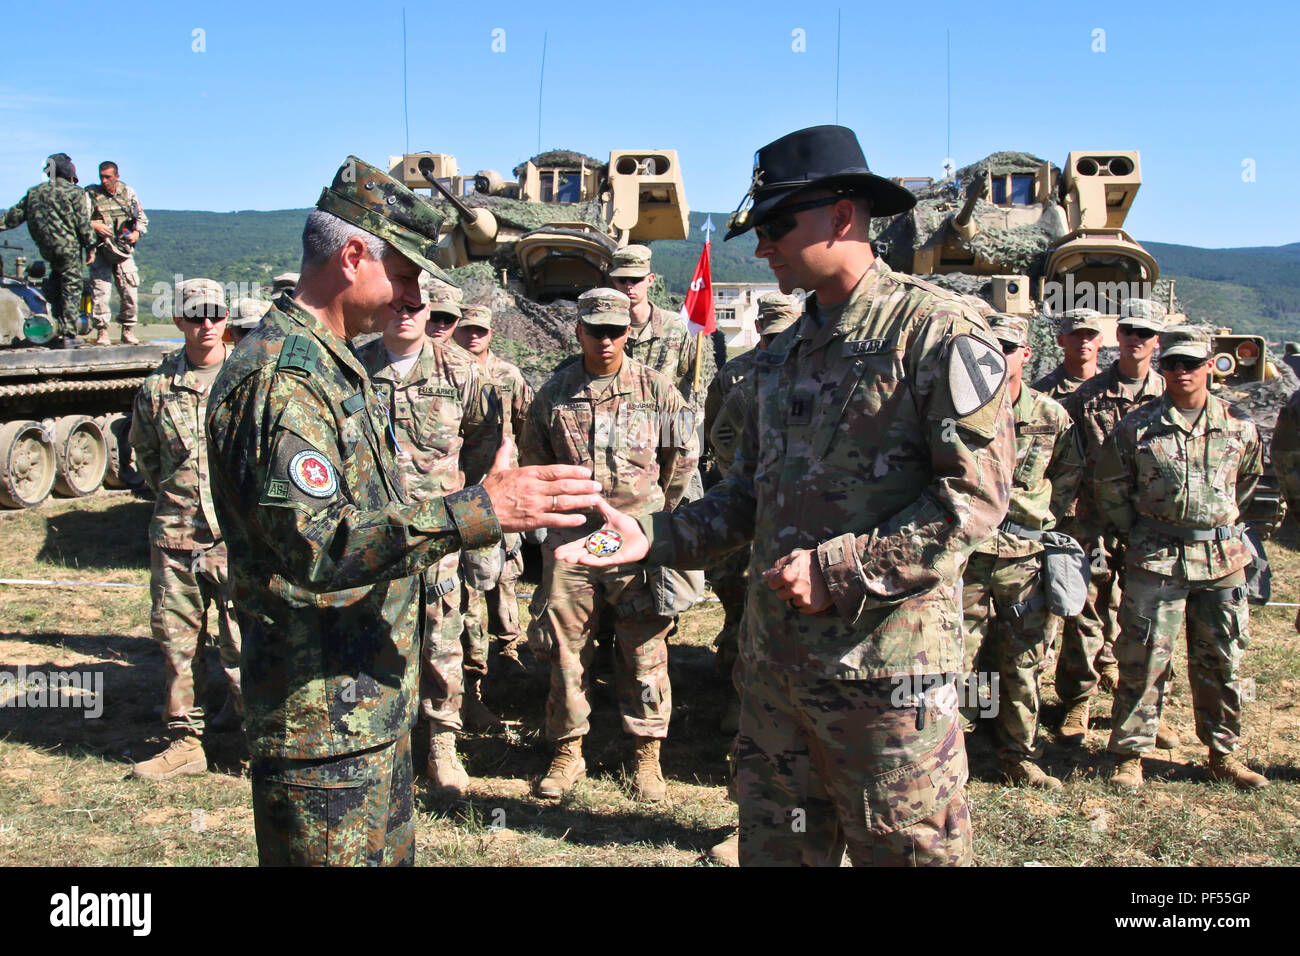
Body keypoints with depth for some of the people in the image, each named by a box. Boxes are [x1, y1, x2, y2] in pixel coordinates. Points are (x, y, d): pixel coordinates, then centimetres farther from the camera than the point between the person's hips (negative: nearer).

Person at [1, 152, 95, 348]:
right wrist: (91, 247, -2)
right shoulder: (74, 192, -4)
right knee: (71, 289, -1)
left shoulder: (34, 192, 12)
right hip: (69, 246, -5)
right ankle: (69, 335, -3)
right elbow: (83, 223, -8)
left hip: (46, 249, 5)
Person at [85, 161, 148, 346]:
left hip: (124, 250, 2)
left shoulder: (128, 193, 8)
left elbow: (142, 218, 15)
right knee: (100, 292, -8)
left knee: (130, 291, 0)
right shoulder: (91, 194, 0)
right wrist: (94, 225, -20)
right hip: (100, 252, -2)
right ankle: (101, 331, 0)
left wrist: (137, 232, -3)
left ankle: (128, 330, 13)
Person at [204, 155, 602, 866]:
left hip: (375, 698, 10)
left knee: (389, 852, 20)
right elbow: (316, 545, -31)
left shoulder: (333, 366, 14)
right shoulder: (280, 375, -20)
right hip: (324, 718, -10)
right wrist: (479, 512, -35)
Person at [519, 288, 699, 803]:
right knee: (564, 645, 6)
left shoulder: (655, 388, 1)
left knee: (645, 646, 2)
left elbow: (684, 455, 12)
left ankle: (648, 755, 16)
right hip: (570, 535, 2)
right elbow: (533, 457, 18)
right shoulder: (553, 392, 5)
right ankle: (568, 752, 20)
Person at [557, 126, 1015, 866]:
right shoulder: (783, 355, 15)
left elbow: (977, 496, -16)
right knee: (775, 846, 17)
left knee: (908, 847, 6)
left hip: (887, 665, -7)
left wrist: (838, 570, -18)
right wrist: (653, 538, 4)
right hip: (776, 661, 7)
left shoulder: (938, 331, -10)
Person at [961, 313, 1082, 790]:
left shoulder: (1052, 416, 2)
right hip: (966, 551, -2)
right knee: (957, 660, 1)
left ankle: (1020, 757, 24)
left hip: (1025, 555, 3)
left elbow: (1070, 474, 16)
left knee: (1024, 661, 10)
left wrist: (1043, 517, 6)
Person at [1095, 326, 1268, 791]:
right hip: (1156, 560, -3)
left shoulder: (1238, 425, 4)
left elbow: (1247, 481, 21)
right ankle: (1129, 756, 10)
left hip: (1222, 558, 3)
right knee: (1144, 660, -1)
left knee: (1222, 661, 11)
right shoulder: (1136, 427, -3)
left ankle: (1224, 755, 26)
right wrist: (1140, 537, 5)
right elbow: (1110, 490, 6)